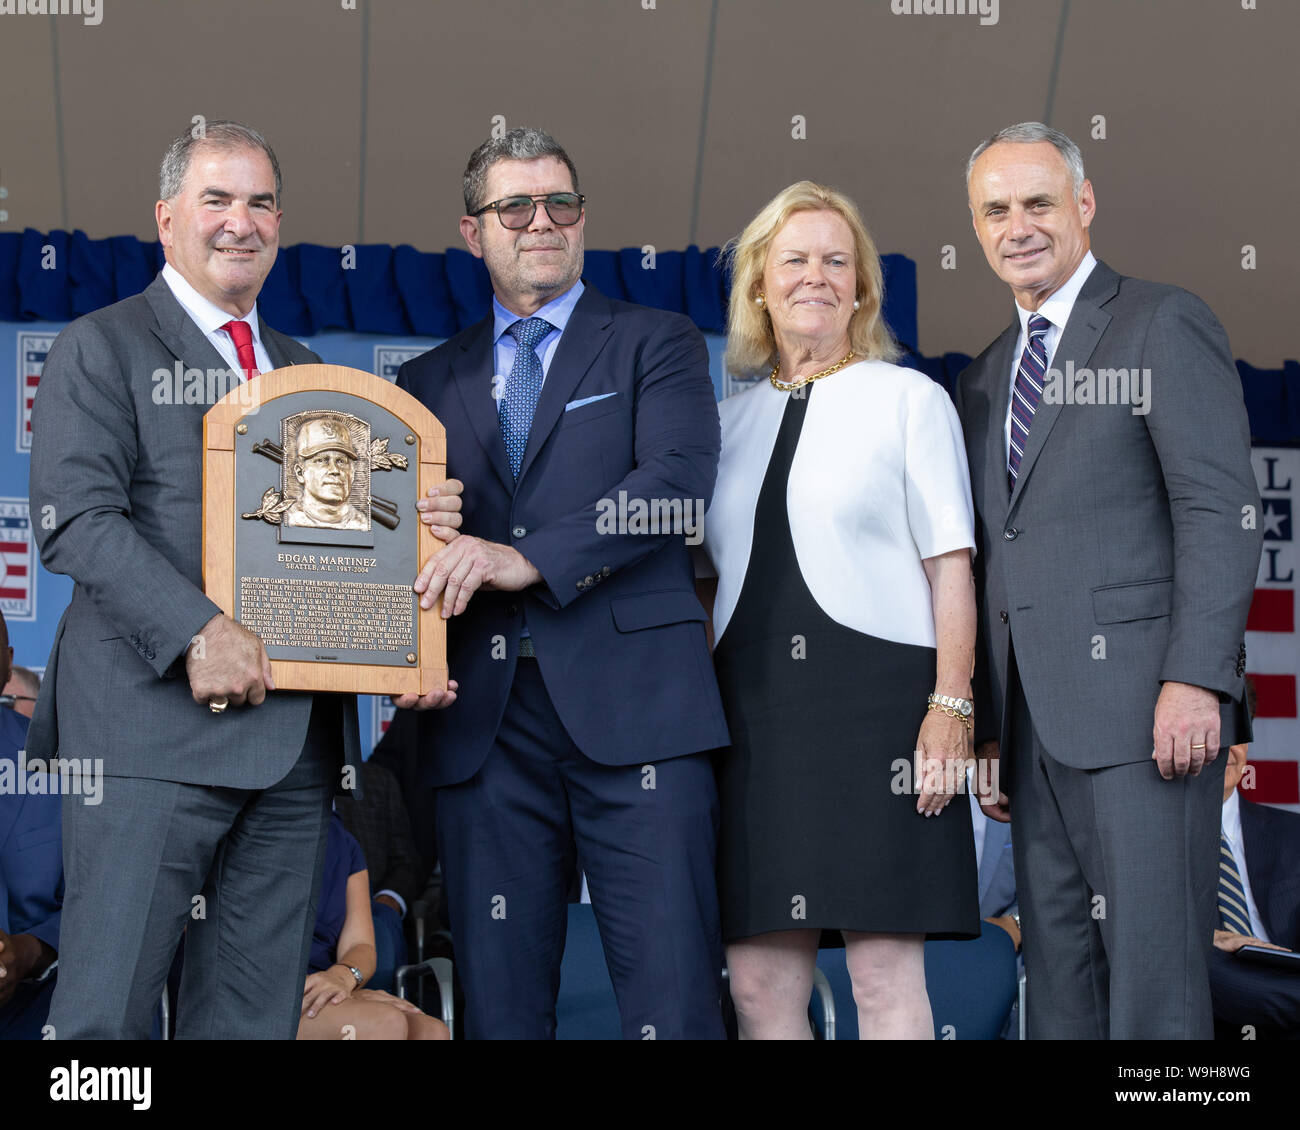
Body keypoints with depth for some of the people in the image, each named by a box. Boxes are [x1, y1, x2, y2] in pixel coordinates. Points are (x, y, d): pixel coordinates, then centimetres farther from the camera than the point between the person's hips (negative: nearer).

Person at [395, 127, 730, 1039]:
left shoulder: (657, 344, 10)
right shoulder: (431, 382, 21)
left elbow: (679, 477, -7)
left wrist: (529, 559, -16)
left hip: (630, 701, -3)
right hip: (483, 717, 4)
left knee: (672, 997, -9)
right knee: (499, 1004, 4)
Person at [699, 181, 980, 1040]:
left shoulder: (908, 398, 6)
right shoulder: (734, 420, 18)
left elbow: (951, 566, 0)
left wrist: (951, 705, -11)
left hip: (875, 697, -4)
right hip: (754, 706, 5)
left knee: (887, 980, -6)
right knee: (760, 984, 1)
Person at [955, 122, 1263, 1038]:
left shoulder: (1164, 325, 0)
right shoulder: (986, 378, 22)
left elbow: (1222, 512, -9)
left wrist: (1196, 680, -18)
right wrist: (985, 726, 15)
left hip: (1146, 711, -7)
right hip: (1037, 722, 7)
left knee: (1154, 975, -9)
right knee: (1059, 981, 7)